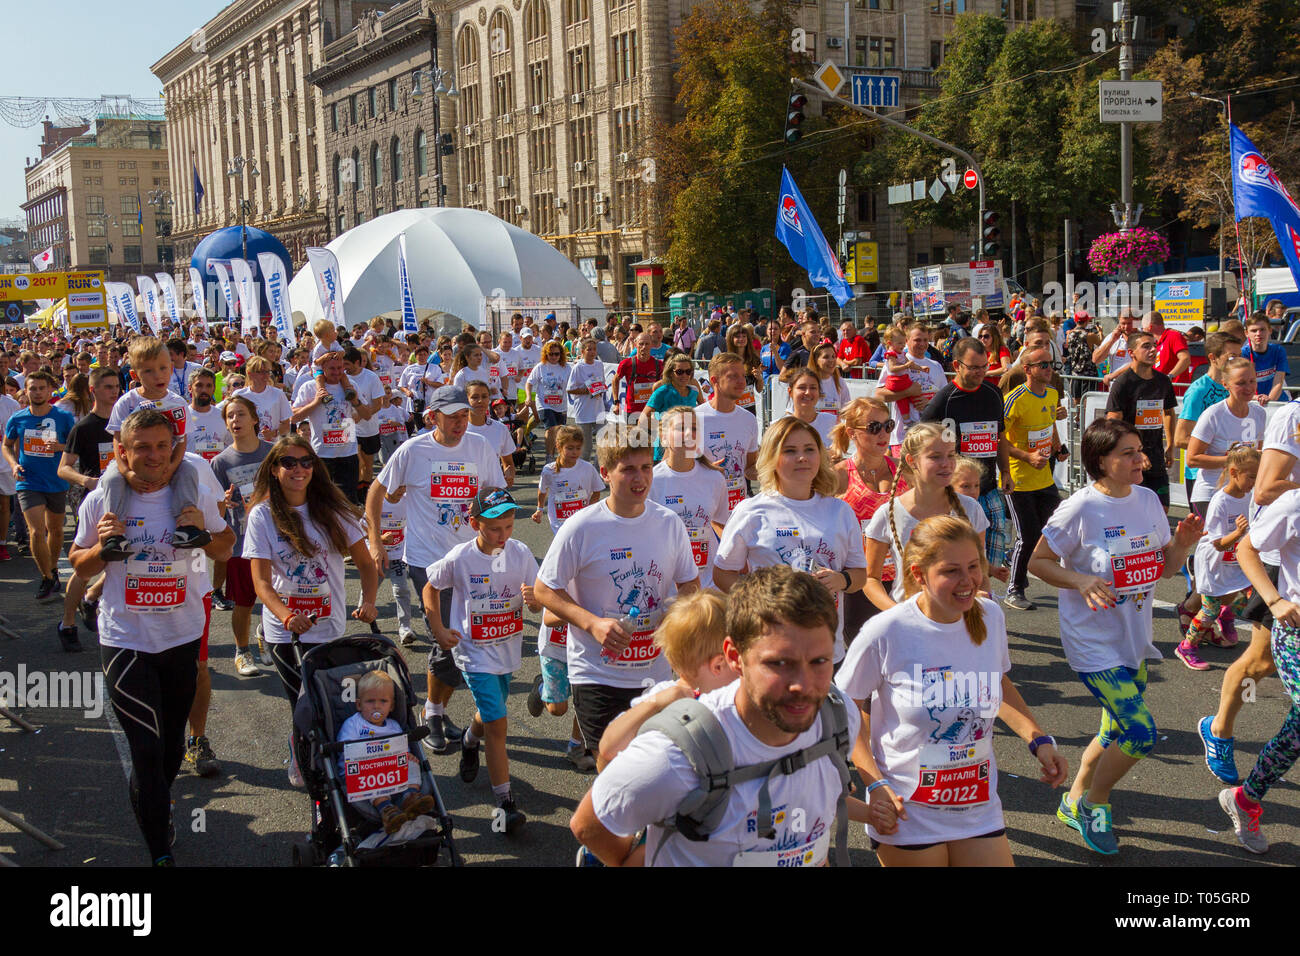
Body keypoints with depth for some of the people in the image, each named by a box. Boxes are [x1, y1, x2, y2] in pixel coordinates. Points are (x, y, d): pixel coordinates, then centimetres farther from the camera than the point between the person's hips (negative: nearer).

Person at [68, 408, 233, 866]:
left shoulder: (195, 495, -3)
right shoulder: (101, 501, -6)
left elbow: (225, 552, 8)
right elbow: (79, 566, 5)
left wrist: (205, 531, -13)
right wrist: (103, 544, -16)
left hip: (184, 635, 2)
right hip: (125, 640, -2)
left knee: (172, 743, 18)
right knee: (147, 749, -4)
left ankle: (156, 807, 46)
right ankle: (161, 853, 7)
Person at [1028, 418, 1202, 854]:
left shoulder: (1147, 499, 2)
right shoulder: (1081, 508, -16)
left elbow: (1165, 568, 10)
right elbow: (1038, 562, -10)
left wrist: (1183, 542, -10)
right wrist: (1081, 581, -25)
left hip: (1134, 639, 7)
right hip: (1092, 642, -7)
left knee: (1117, 734, 16)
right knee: (1141, 732, -13)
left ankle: (1074, 802, 38)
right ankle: (1093, 806, 12)